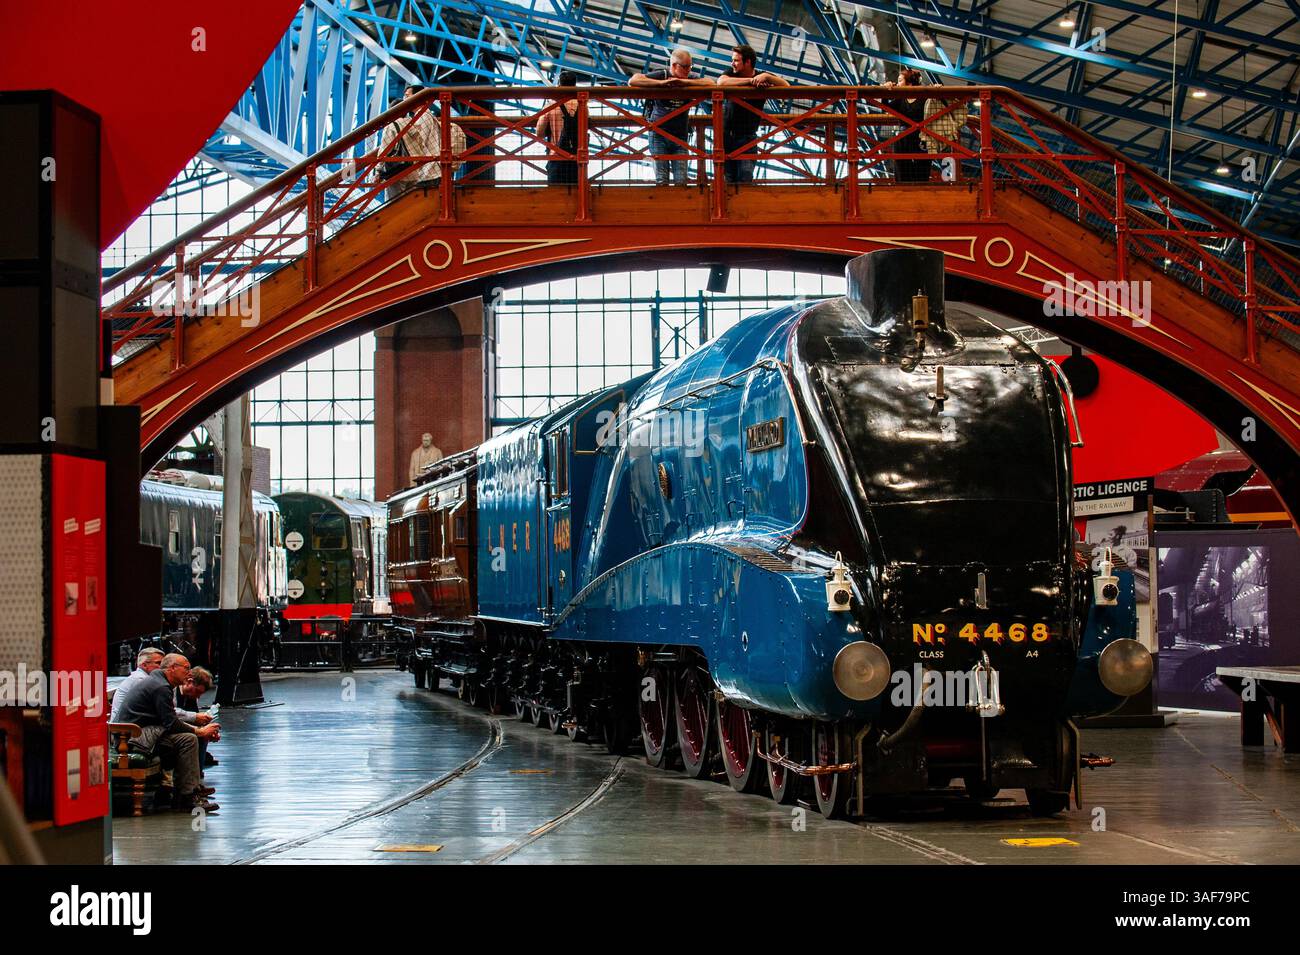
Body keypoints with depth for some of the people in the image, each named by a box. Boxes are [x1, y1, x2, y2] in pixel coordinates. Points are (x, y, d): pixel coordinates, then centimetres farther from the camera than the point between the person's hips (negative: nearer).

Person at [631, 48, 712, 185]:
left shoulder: (691, 78, 0)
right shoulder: (660, 75, -8)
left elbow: (711, 84, -17)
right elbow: (632, 81, -20)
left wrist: (684, 82, -24)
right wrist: (661, 83, -28)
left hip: (680, 136, 2)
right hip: (659, 134, -2)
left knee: (681, 181, -5)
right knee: (661, 181, -7)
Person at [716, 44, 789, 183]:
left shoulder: (763, 78, 1)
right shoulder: (731, 73, 3)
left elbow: (786, 86, -13)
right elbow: (721, 82, -22)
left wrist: (766, 77, -28)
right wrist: (751, 80, -24)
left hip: (747, 135, -1)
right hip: (726, 134, 1)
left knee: (745, 179, -11)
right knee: (729, 179, 0)